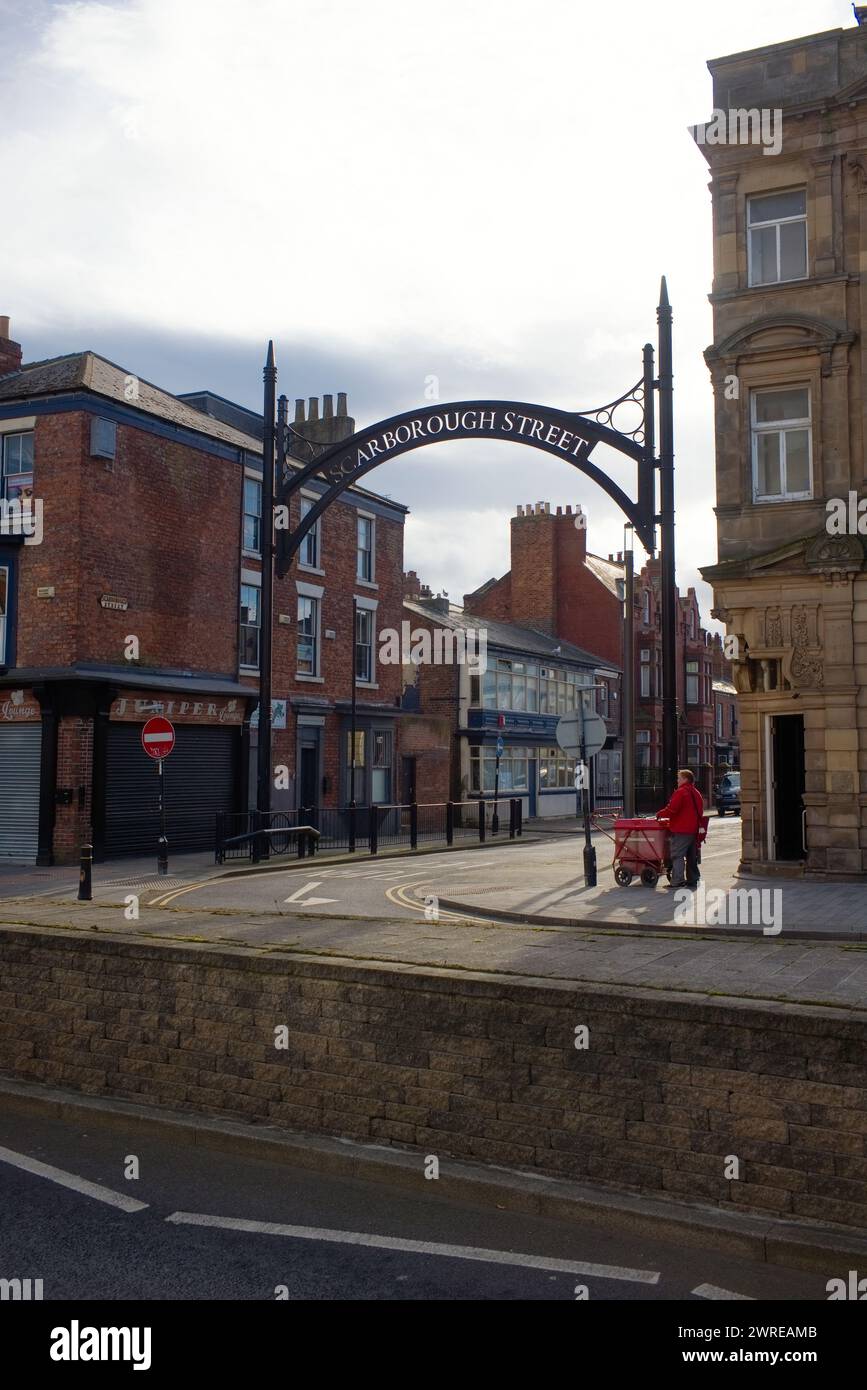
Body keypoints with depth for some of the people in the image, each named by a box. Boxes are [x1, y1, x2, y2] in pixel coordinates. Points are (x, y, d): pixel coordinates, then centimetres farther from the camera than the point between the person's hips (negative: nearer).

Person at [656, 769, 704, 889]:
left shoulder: (681, 792, -13)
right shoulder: (696, 793, 16)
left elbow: (671, 810, -19)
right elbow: (700, 812, 21)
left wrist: (659, 814, -4)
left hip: (681, 830, -9)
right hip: (694, 830, 9)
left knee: (677, 855, -8)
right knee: (692, 856, 15)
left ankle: (677, 881, -13)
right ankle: (693, 880, 20)